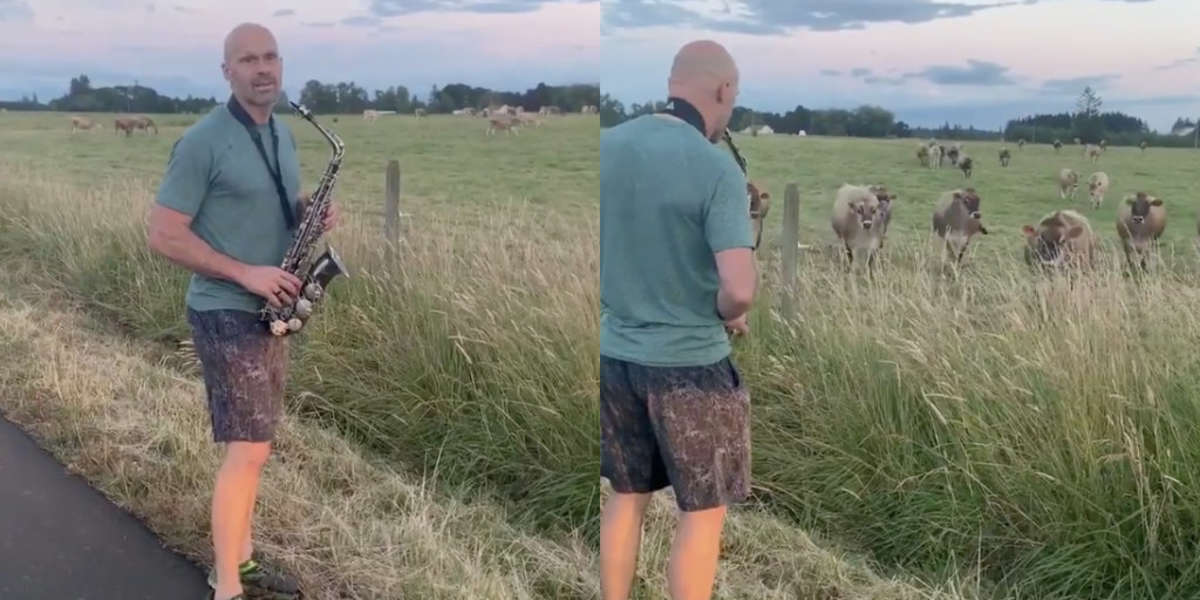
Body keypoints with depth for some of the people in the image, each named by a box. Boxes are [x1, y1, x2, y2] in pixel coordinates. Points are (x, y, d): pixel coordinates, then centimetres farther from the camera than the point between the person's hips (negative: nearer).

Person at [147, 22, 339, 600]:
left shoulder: (283, 134, 8)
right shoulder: (201, 143, -16)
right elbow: (164, 235, -16)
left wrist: (313, 212, -2)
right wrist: (245, 274, -21)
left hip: (269, 311, 8)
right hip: (226, 314, -8)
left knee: (251, 441, 15)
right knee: (249, 449, -10)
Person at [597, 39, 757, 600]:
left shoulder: (607, 145, -2)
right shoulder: (716, 167, -18)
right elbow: (739, 288, -25)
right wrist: (728, 316, -4)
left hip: (616, 353, 6)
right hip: (690, 363, -6)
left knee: (626, 497, 19)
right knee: (703, 512, 9)